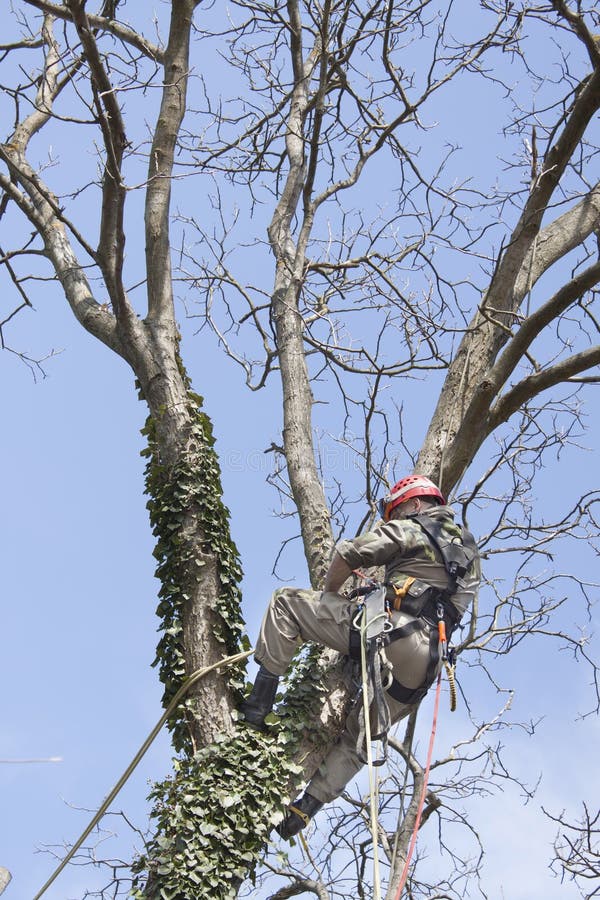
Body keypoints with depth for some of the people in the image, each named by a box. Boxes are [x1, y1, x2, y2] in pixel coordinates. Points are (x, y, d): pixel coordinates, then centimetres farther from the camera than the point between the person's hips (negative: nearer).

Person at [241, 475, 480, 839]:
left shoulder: (410, 529, 8)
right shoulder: (470, 550, 29)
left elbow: (347, 554, -1)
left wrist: (329, 593, 18)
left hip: (388, 631, -7)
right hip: (424, 664, 7)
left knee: (286, 602, 2)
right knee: (357, 738, 23)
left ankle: (261, 699, -6)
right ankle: (307, 806, 15)